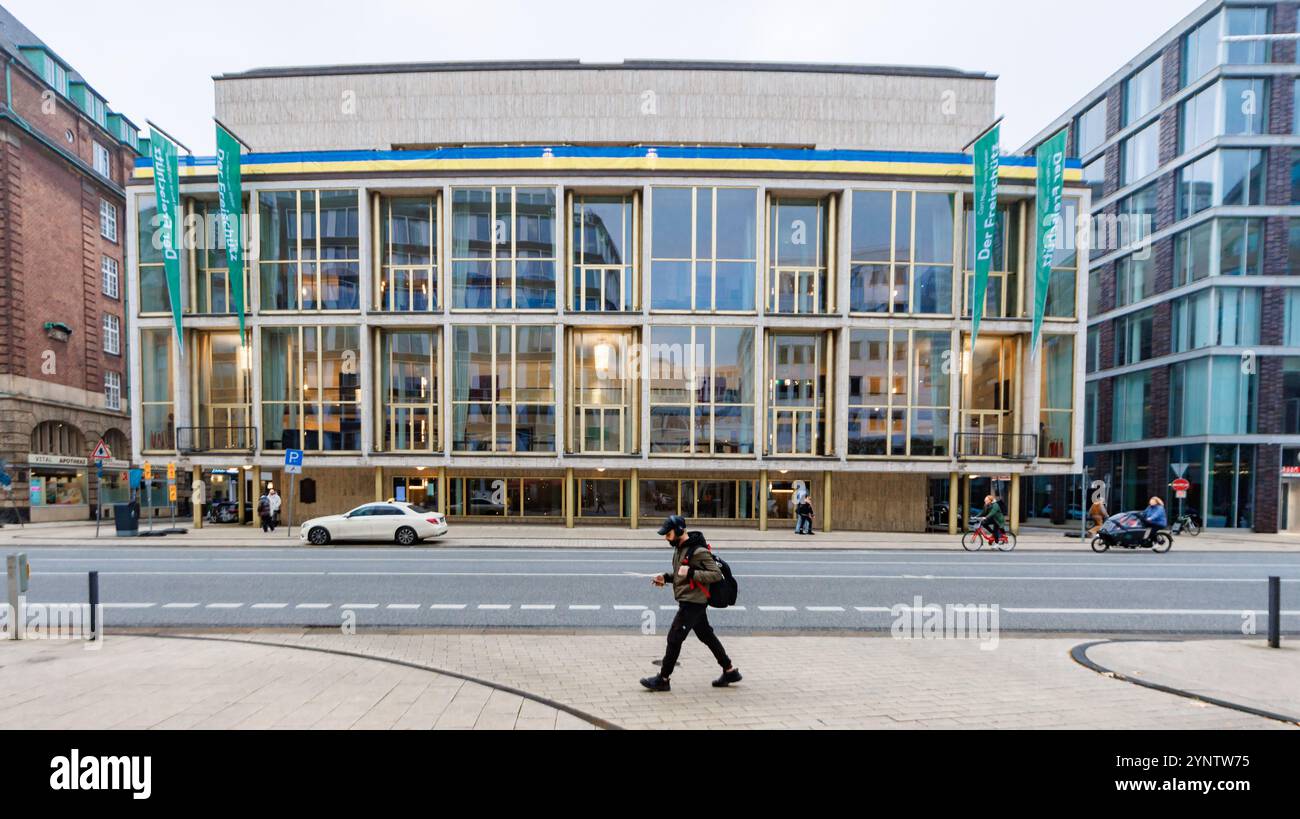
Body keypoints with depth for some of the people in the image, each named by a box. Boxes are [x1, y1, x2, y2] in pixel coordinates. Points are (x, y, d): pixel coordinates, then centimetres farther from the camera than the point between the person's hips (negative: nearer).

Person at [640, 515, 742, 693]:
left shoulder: (698, 551, -20)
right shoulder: (680, 548, 9)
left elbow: (716, 574, -21)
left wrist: (691, 573, -28)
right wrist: (666, 577, 4)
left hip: (693, 603, -10)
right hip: (687, 601, 10)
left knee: (674, 638, -4)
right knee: (707, 636, 17)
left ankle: (662, 679, 9)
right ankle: (730, 671, 28)